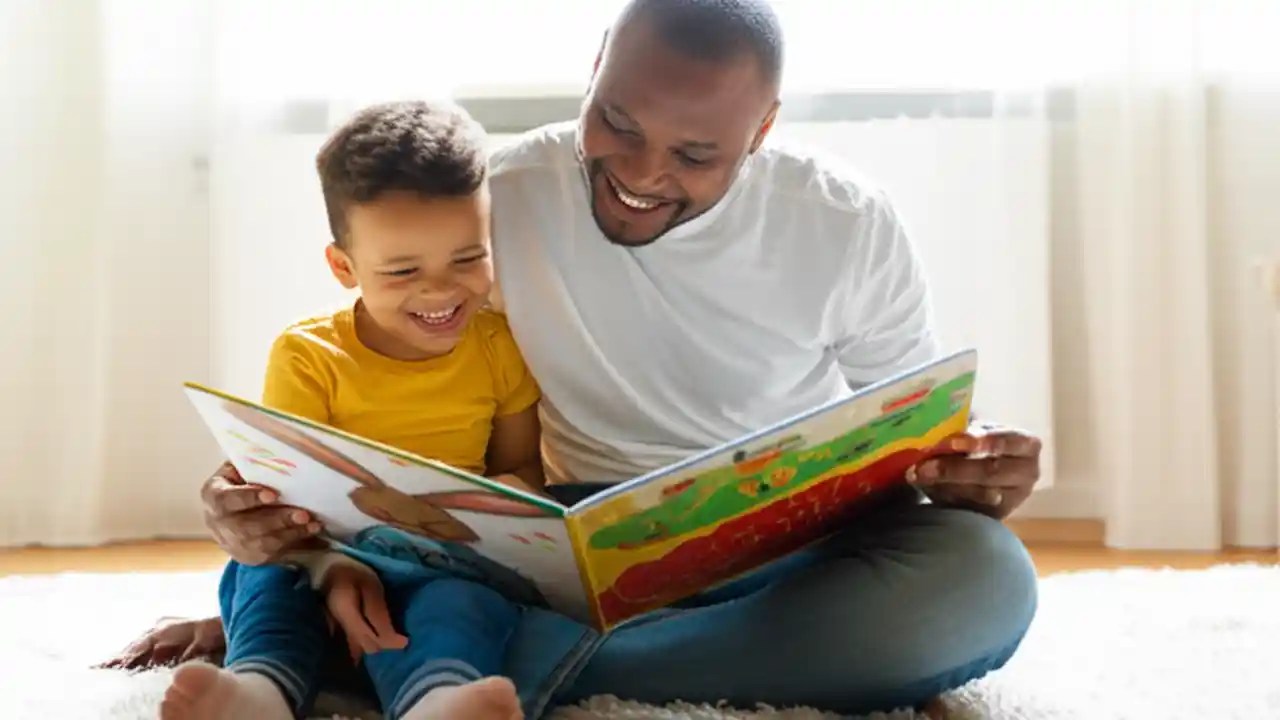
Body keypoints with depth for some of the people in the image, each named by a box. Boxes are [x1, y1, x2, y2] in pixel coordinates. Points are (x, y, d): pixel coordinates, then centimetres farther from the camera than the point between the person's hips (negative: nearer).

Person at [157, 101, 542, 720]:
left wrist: (503, 505, -19)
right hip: (328, 558, 1)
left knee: (466, 595, -35)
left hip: (450, 564, -1)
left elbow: (522, 471, 7)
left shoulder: (500, 348, 2)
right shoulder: (308, 357, -5)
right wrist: (333, 566, -33)